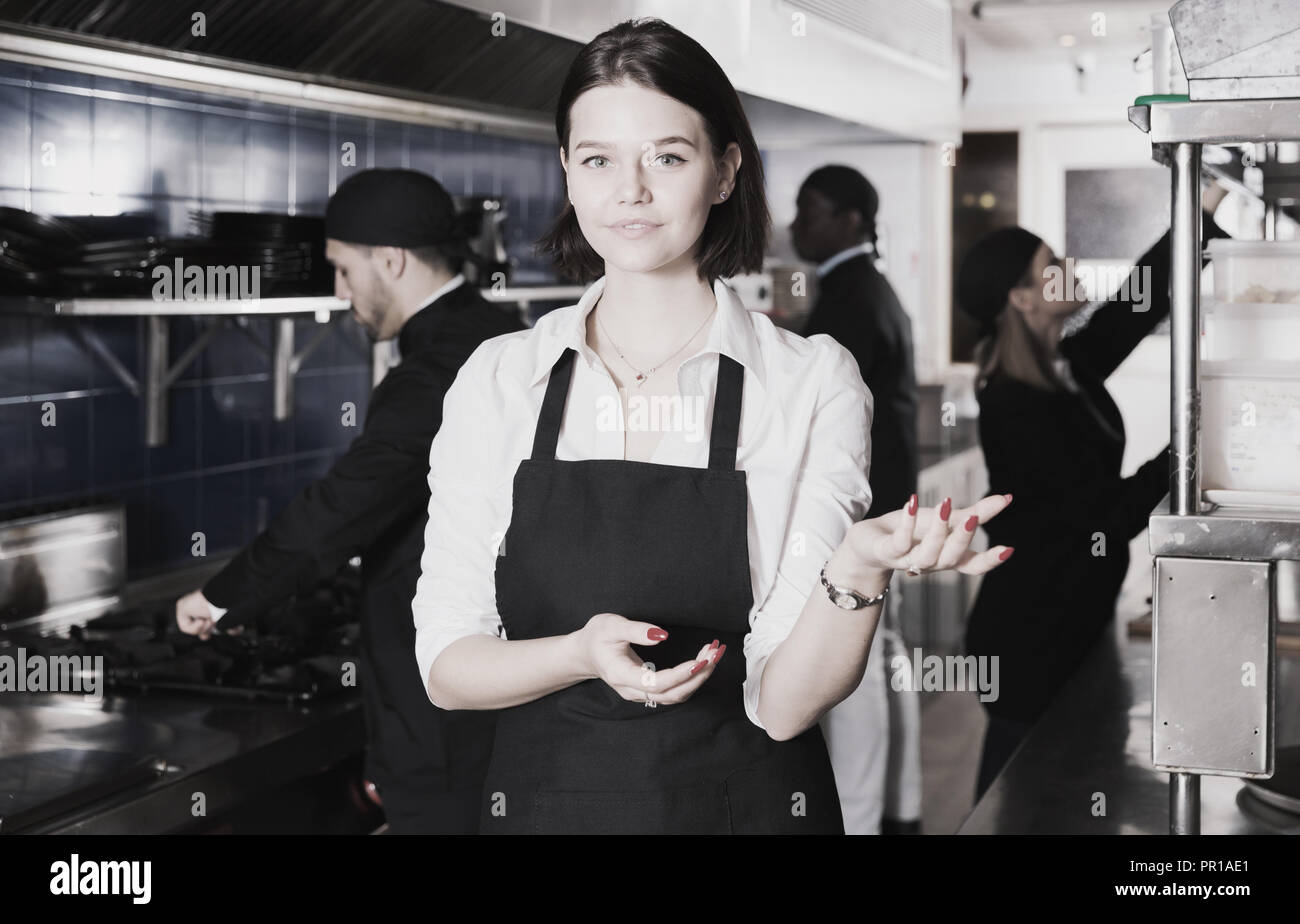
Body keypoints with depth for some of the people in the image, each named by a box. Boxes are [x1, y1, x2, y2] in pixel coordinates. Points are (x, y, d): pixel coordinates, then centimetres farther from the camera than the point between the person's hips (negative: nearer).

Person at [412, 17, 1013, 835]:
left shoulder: (814, 384, -8)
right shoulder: (497, 380, -3)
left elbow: (784, 704, -13)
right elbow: (445, 664, -3)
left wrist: (858, 570, -30)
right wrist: (582, 654, -21)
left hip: (742, 803, -1)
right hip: (544, 799, 2)